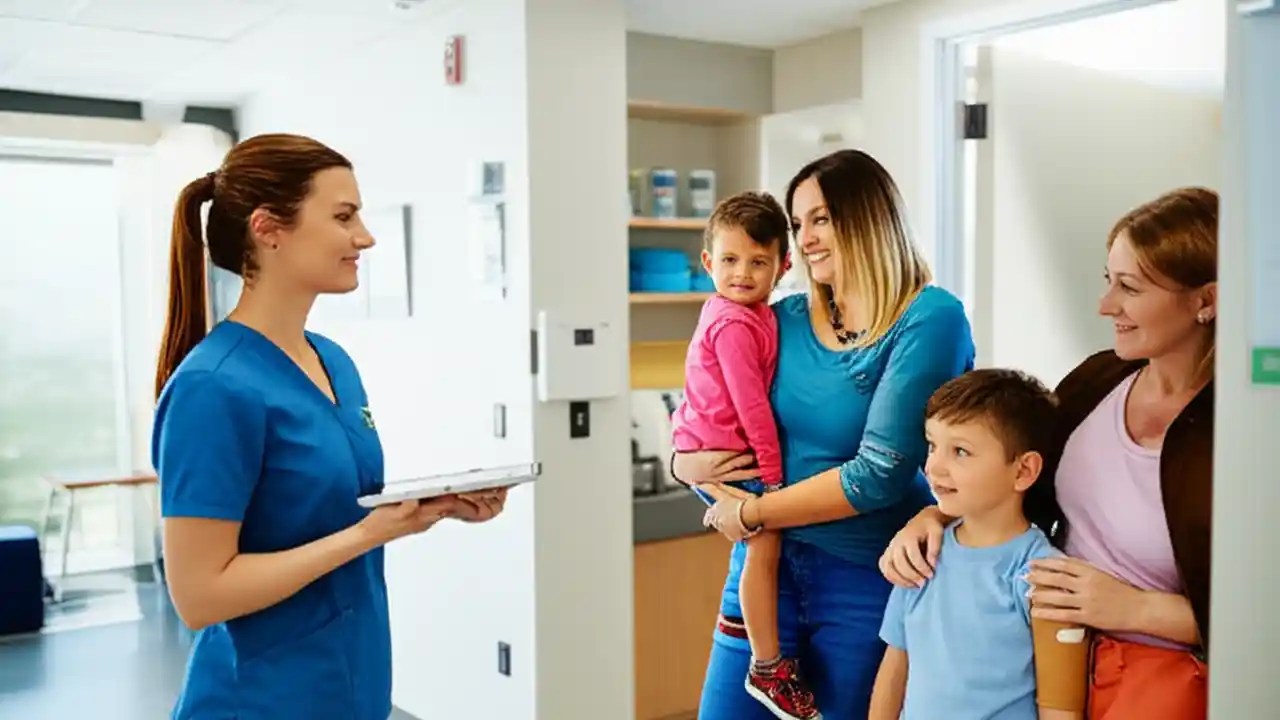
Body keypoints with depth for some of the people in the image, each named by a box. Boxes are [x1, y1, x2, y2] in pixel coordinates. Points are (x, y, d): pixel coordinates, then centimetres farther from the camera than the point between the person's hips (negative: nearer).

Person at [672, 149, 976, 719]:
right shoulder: (783, 320, 2)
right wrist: (685, 462, -11)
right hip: (765, 565, 4)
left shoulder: (929, 319, -12)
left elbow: (881, 474, -19)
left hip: (870, 580, -4)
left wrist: (750, 513, -13)